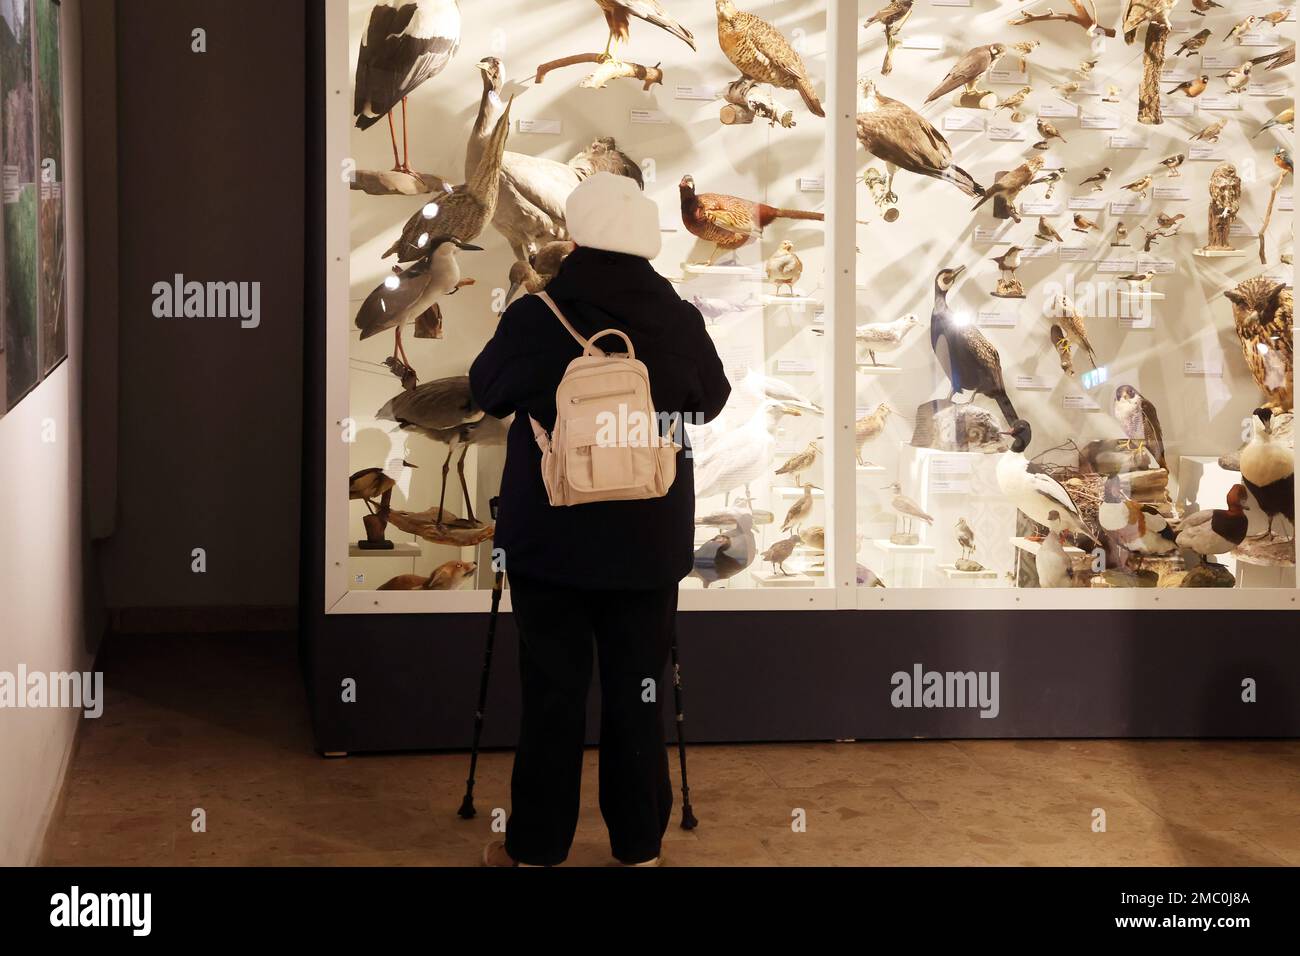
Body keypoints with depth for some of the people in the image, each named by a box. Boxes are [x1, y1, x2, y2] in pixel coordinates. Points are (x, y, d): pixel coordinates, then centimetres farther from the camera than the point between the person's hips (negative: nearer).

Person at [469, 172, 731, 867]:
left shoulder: (533, 318, -14)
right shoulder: (681, 322, -9)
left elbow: (487, 392, 4)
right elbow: (711, 402, 9)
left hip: (549, 540, -1)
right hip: (649, 544, 1)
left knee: (551, 693, 9)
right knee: (638, 695, 11)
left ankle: (535, 846, 19)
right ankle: (639, 843, 22)